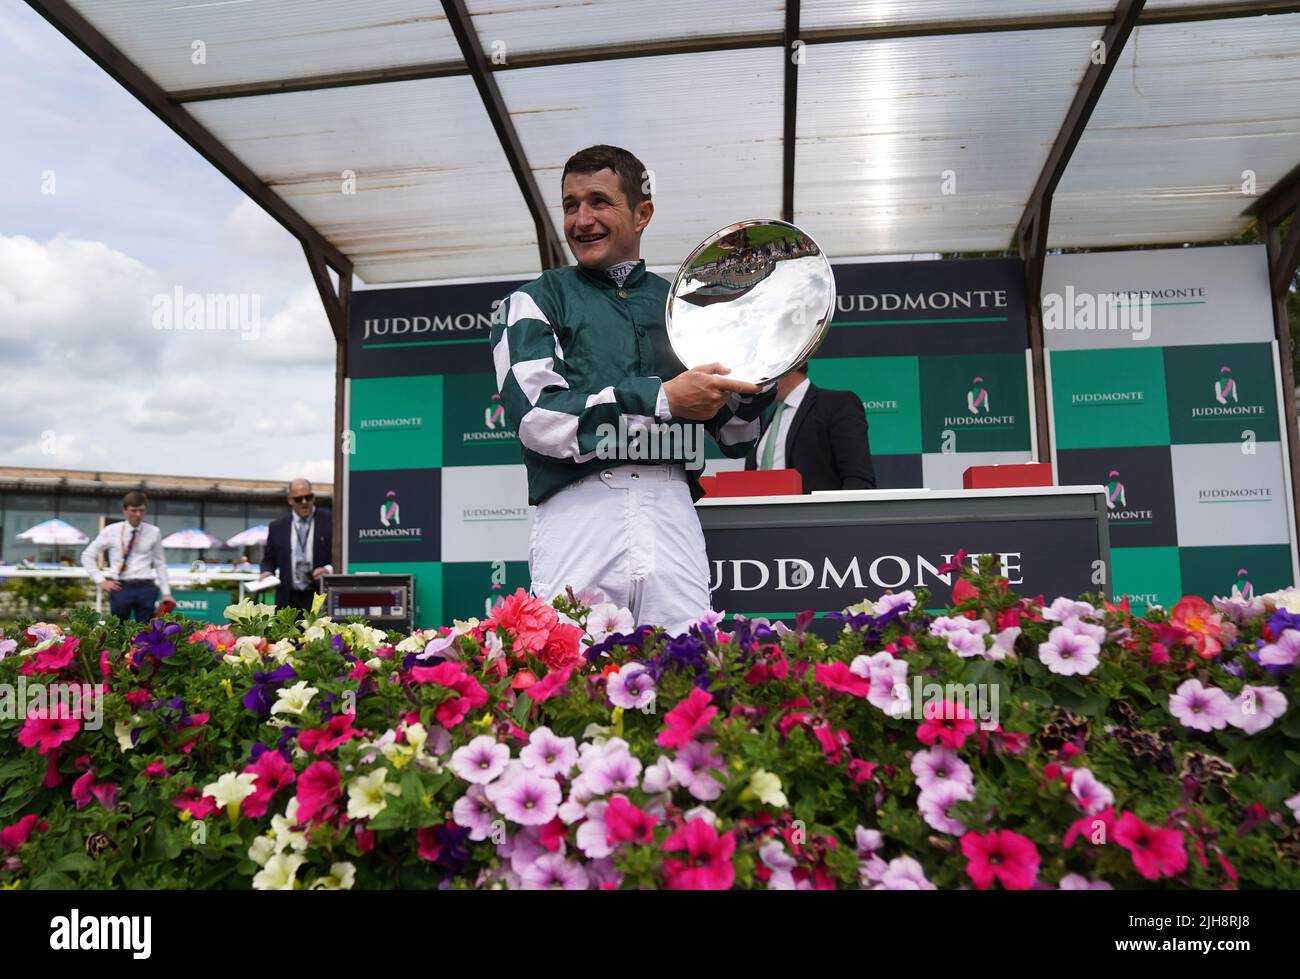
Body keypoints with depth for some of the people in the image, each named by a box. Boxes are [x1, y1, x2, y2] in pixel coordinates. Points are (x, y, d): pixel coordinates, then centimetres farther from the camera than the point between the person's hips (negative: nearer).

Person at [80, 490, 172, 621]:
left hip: (146, 589, 0)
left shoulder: (154, 532, 5)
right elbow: (87, 556, 10)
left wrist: (166, 592, 6)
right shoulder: (111, 531, 3)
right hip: (121, 587, 0)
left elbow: (160, 563, 10)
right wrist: (100, 580, 0)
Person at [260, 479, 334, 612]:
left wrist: (329, 569, -15)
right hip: (289, 600, 2)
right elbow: (269, 560, 17)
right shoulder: (277, 526, 9)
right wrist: (267, 572, -4)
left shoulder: (329, 521, 0)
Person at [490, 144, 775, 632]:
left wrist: (756, 383, 0)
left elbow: (734, 439, 20)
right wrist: (663, 399, -8)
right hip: (578, 513, -2)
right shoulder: (536, 301, 11)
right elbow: (538, 418, -7)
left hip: (672, 514, 3)